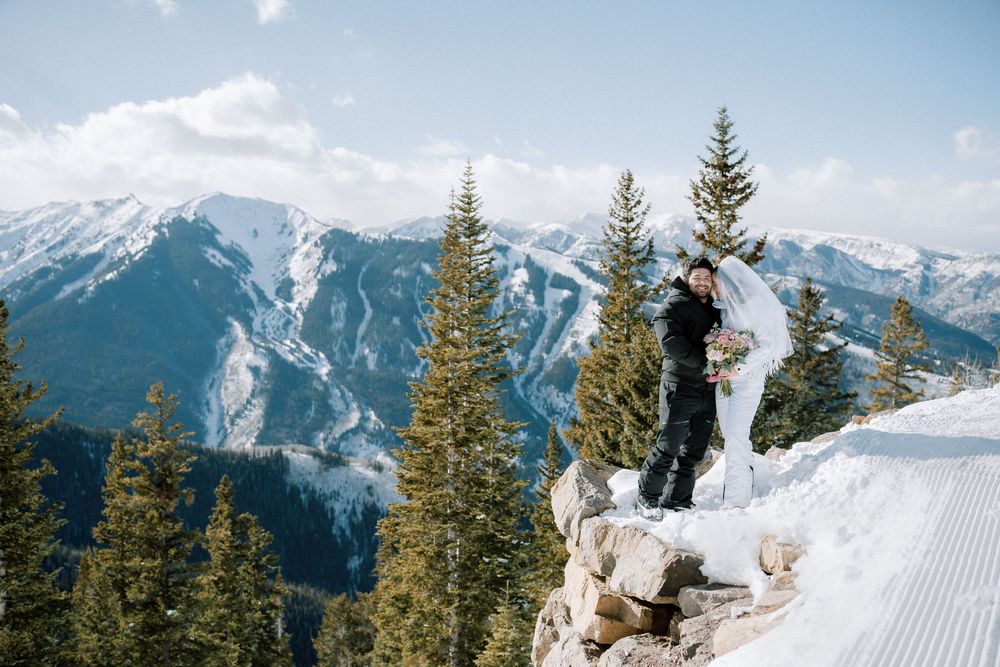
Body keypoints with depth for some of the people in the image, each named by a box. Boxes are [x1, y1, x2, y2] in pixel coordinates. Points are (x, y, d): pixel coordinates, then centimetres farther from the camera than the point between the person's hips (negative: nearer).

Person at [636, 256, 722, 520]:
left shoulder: (714, 309, 18)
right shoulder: (673, 306, -6)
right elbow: (672, 342, -20)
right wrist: (707, 362, -21)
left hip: (708, 390, 8)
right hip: (680, 387, -8)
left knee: (694, 451, 11)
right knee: (668, 448, -6)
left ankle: (676, 502, 20)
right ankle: (647, 499, 7)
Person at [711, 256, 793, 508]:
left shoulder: (755, 305, -9)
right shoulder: (726, 306, 14)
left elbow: (766, 346, -14)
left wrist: (740, 369, -22)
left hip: (746, 380, -8)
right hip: (723, 379, 8)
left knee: (735, 437, -11)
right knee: (731, 437, 9)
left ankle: (736, 501, -8)